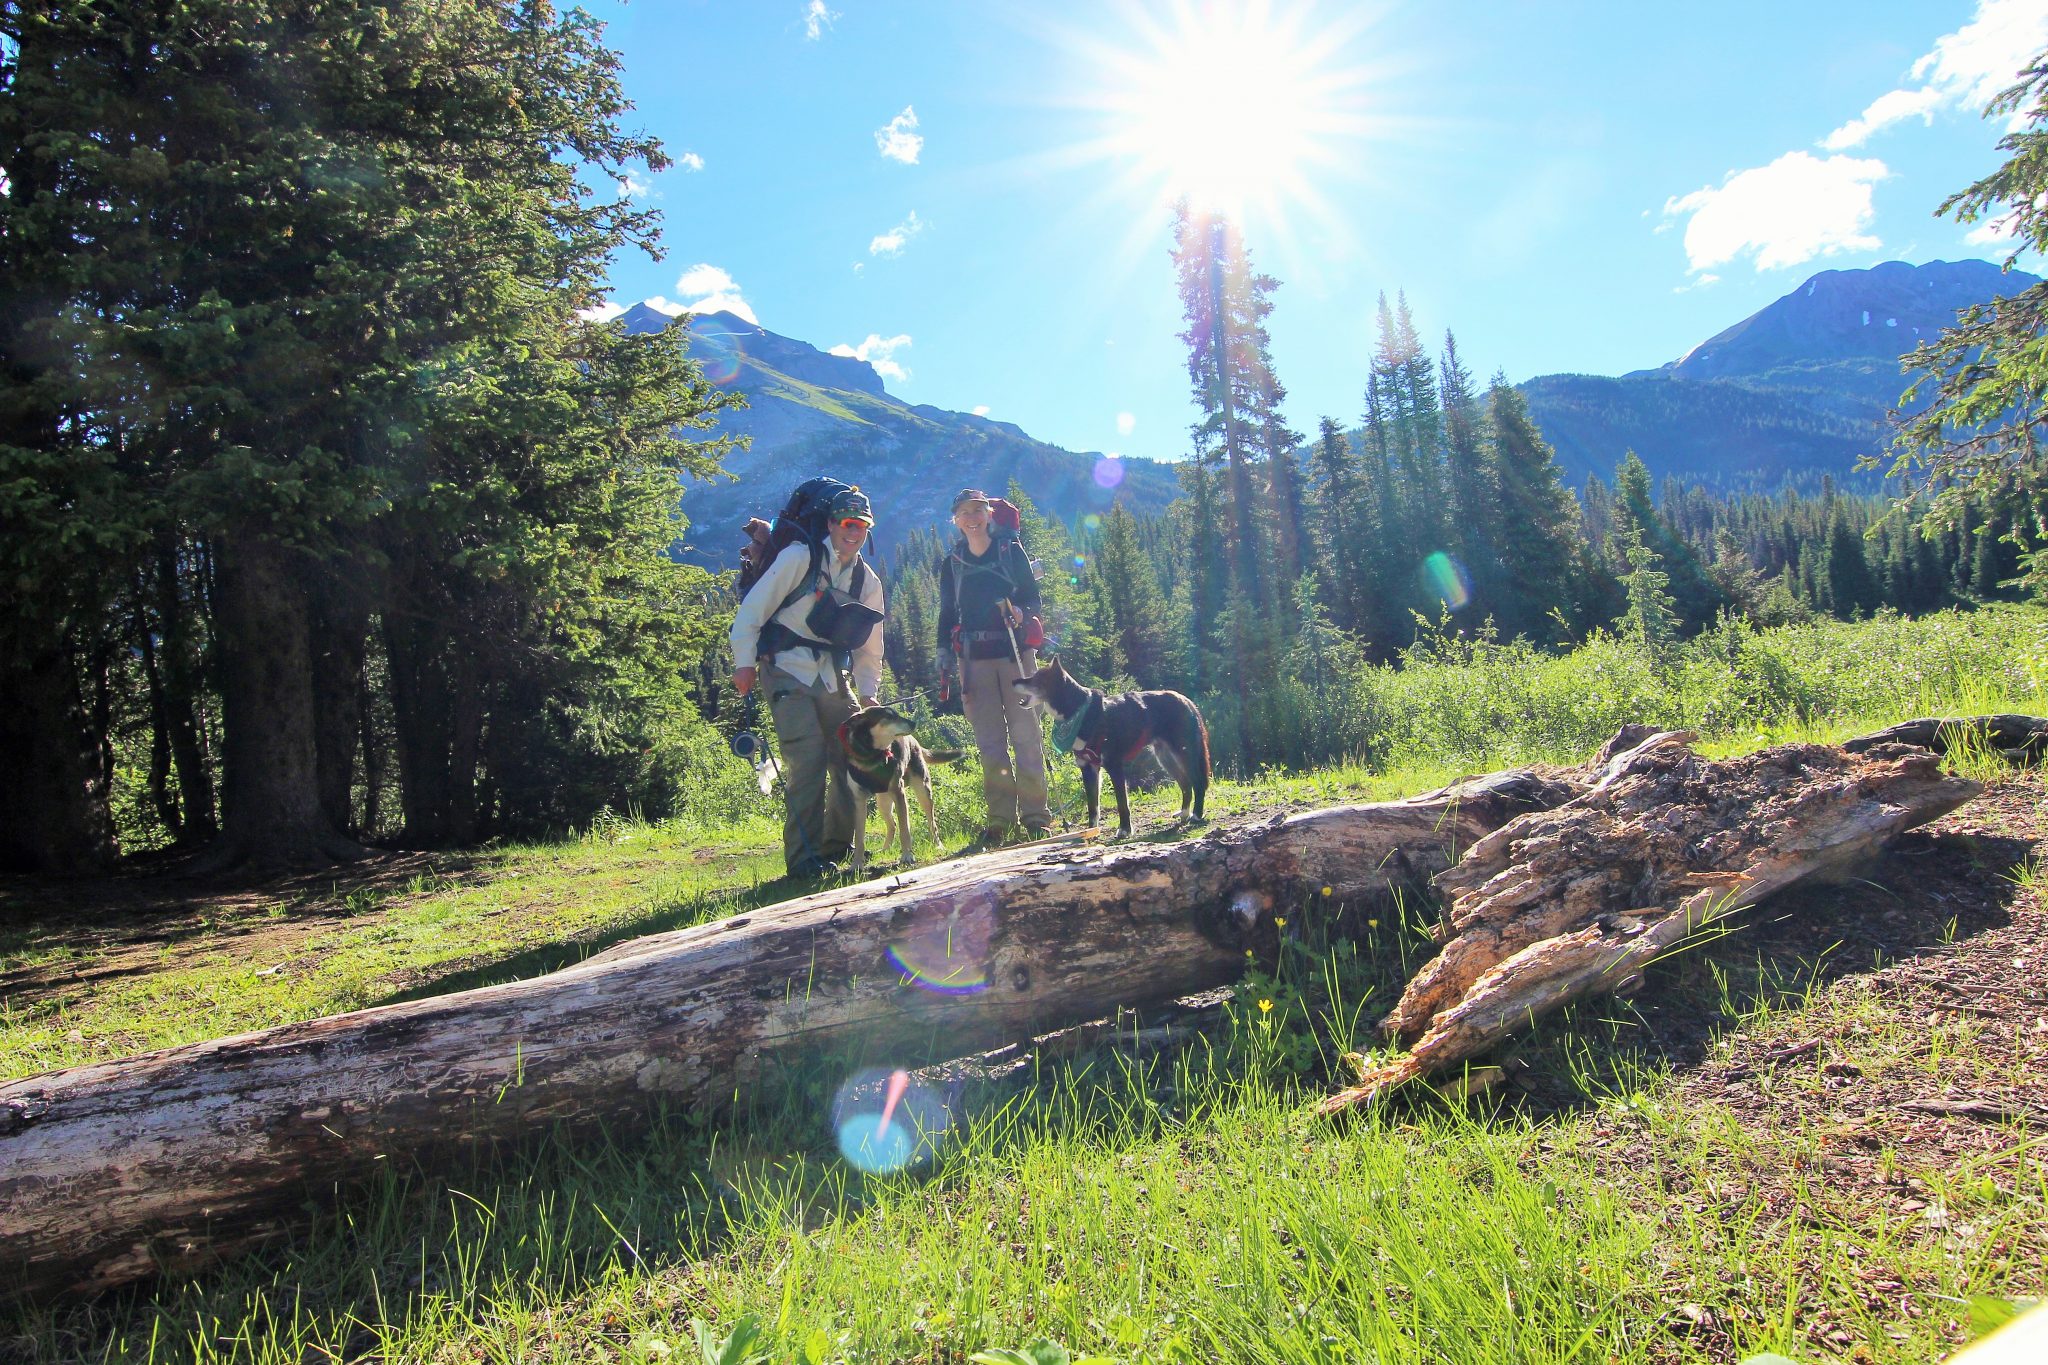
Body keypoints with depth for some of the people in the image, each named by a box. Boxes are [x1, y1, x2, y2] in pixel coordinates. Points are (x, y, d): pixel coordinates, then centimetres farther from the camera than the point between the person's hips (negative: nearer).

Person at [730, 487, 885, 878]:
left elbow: (869, 646, 16)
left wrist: (868, 693, 4)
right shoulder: (799, 558, -6)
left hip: (832, 677, 6)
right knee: (807, 758, -17)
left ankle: (839, 847, 18)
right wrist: (745, 663, -10)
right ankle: (803, 858, -10)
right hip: (787, 671, -6)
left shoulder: (868, 581, 10)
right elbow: (753, 609, -6)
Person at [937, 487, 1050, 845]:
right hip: (974, 659, 2)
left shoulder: (1011, 551, 5)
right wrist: (944, 651, 0)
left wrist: (1021, 612, -18)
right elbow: (947, 614, 15)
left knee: (1026, 733, -4)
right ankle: (1000, 819, 6)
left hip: (1016, 653, -2)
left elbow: (1033, 598, 4)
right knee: (989, 741, 1)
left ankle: (1035, 814, 3)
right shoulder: (952, 564, 11)